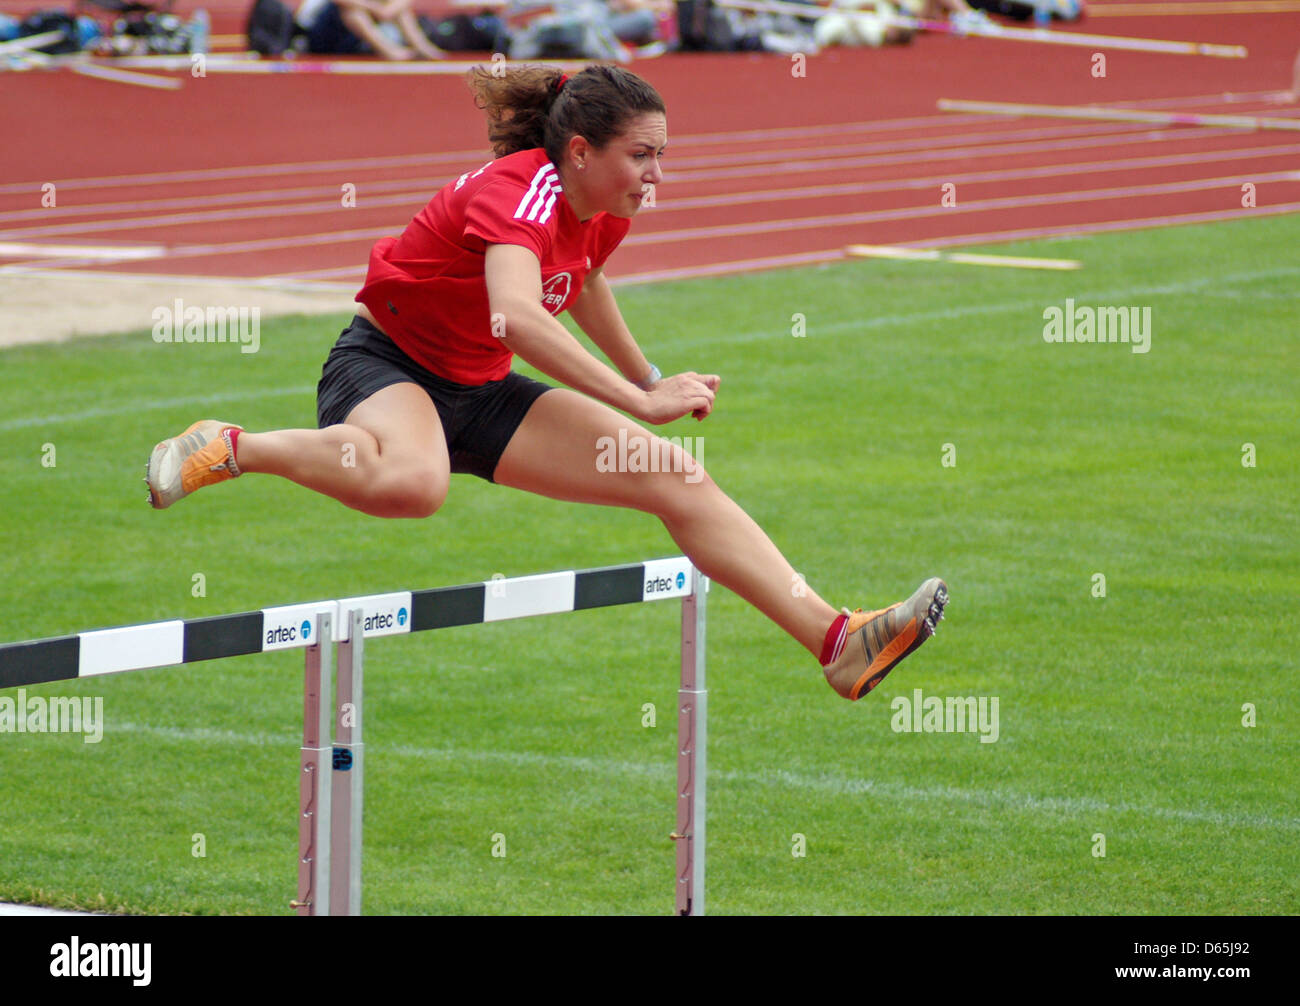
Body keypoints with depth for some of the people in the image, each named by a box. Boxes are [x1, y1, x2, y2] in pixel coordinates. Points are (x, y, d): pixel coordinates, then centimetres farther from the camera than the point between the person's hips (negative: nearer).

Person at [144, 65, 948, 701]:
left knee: (682, 482, -8)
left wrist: (648, 378, 35)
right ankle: (233, 448, -17)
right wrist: (642, 405, -49)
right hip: (385, 364, -8)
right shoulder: (518, 192, -27)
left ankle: (836, 639, -12)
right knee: (411, 483, -44)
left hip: (484, 393, 8)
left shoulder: (603, 213, -1)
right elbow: (517, 317, -46)